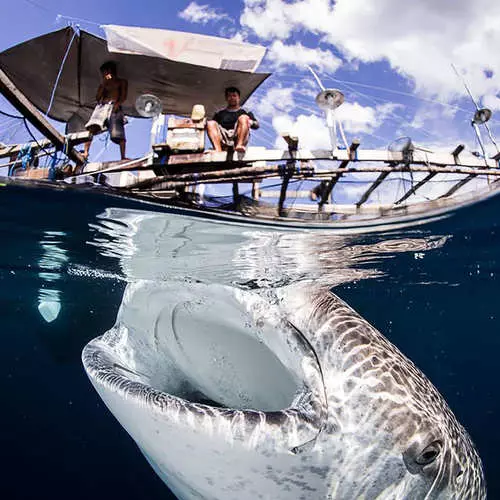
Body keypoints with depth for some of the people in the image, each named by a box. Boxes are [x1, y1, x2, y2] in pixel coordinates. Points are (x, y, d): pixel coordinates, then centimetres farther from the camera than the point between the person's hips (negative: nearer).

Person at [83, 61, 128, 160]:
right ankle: (85, 152, -27)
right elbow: (97, 98, 17)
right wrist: (104, 84, 11)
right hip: (101, 106, 3)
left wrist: (117, 104, -14)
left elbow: (124, 96, 5)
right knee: (91, 128, -20)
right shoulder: (103, 84, 30)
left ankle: (123, 157, -18)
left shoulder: (122, 82, 20)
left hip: (114, 106, -3)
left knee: (118, 133, -18)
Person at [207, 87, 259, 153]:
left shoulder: (245, 112, 26)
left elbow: (256, 125, 15)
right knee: (210, 123, -21)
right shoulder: (220, 113, 29)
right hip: (223, 139, 1)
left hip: (239, 138, -1)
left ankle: (239, 145, -45)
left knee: (244, 118, -22)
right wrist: (205, 124, -4)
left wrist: (250, 122, -8)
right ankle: (218, 151, -44)